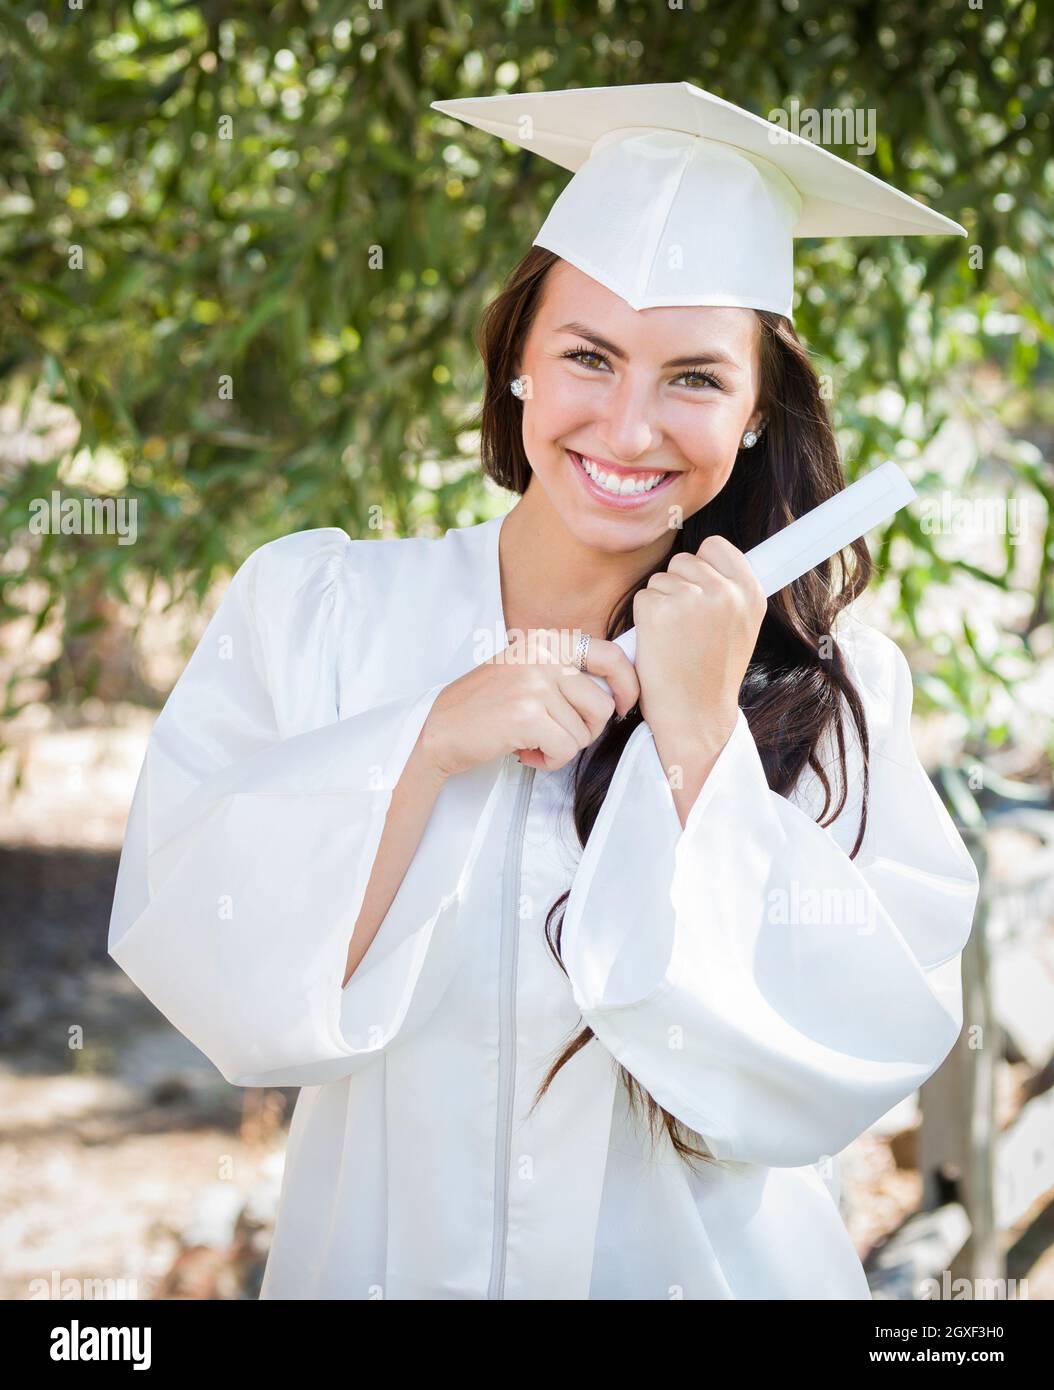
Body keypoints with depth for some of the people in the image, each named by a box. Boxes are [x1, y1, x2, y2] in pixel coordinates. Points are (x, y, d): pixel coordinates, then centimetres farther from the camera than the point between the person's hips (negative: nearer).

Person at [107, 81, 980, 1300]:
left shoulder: (836, 689, -10)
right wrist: (432, 739, -26)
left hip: (713, 1264, 0)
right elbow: (204, 970, -17)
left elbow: (849, 1063, -20)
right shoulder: (309, 609, -10)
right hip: (378, 1257, 0)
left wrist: (697, 743, -25)